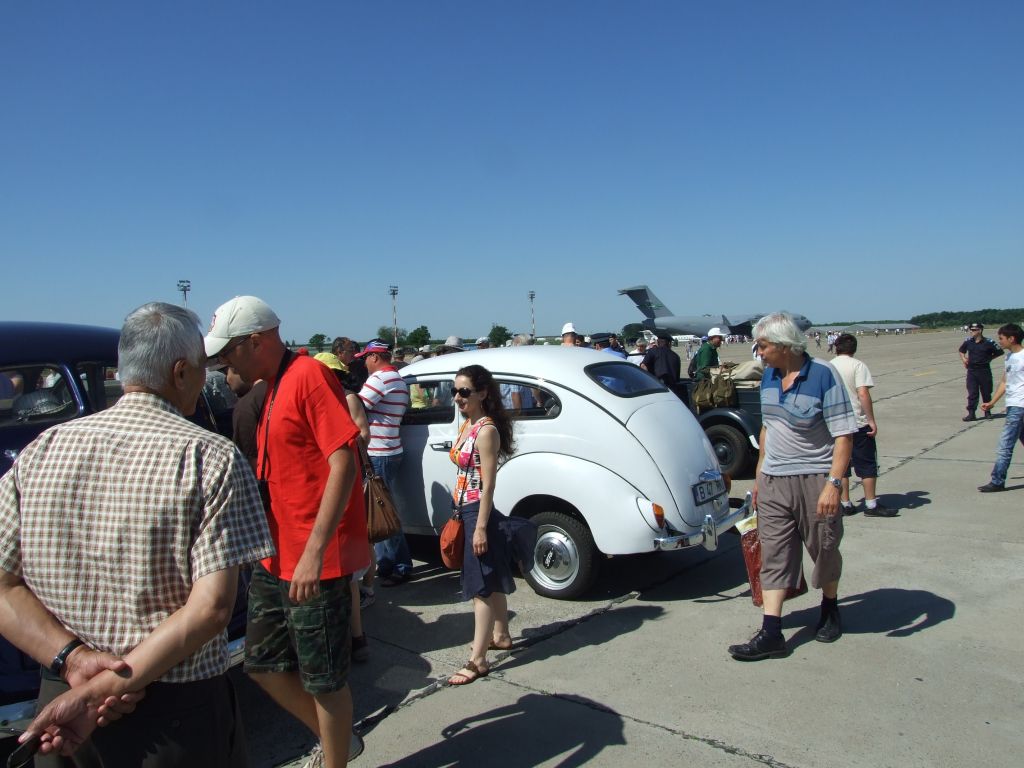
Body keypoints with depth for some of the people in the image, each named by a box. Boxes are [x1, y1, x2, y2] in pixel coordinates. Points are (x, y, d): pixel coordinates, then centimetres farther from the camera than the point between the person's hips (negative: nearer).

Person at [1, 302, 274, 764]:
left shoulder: (43, 449, -1)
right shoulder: (212, 458, -15)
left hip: (59, 697, 4)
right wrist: (103, 690, -17)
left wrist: (72, 657, -11)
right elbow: (211, 607, -22)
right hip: (178, 714, -3)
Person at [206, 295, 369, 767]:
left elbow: (343, 463, -23)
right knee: (262, 663, 19)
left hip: (315, 563, -10)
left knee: (324, 679, 5)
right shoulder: (271, 388, 13)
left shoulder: (309, 375, -15)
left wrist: (314, 551, -27)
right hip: (276, 557, 10)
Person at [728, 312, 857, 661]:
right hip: (773, 482, 6)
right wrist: (759, 474, 15)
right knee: (773, 556, 2)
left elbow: (843, 435, -16)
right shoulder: (769, 375, 5)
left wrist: (833, 483, -24)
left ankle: (830, 610, 38)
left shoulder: (823, 376, -15)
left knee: (824, 550, 13)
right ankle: (771, 634, 4)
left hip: (814, 479, -5)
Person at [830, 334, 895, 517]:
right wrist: (872, 420, -14)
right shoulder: (858, 365, -7)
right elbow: (863, 394, -18)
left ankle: (845, 504, 14)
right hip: (858, 423, -4)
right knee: (867, 465, 6)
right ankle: (871, 505, 9)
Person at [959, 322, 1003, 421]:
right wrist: (963, 358, 7)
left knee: (986, 392, 9)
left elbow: (999, 352, 3)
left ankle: (987, 412, 23)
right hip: (971, 370, 2)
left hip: (984, 371, -2)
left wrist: (989, 358, -1)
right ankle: (971, 413, 1)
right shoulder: (968, 342, 3)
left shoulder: (988, 342, -8)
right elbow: (961, 350, 22)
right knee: (972, 393, 0)